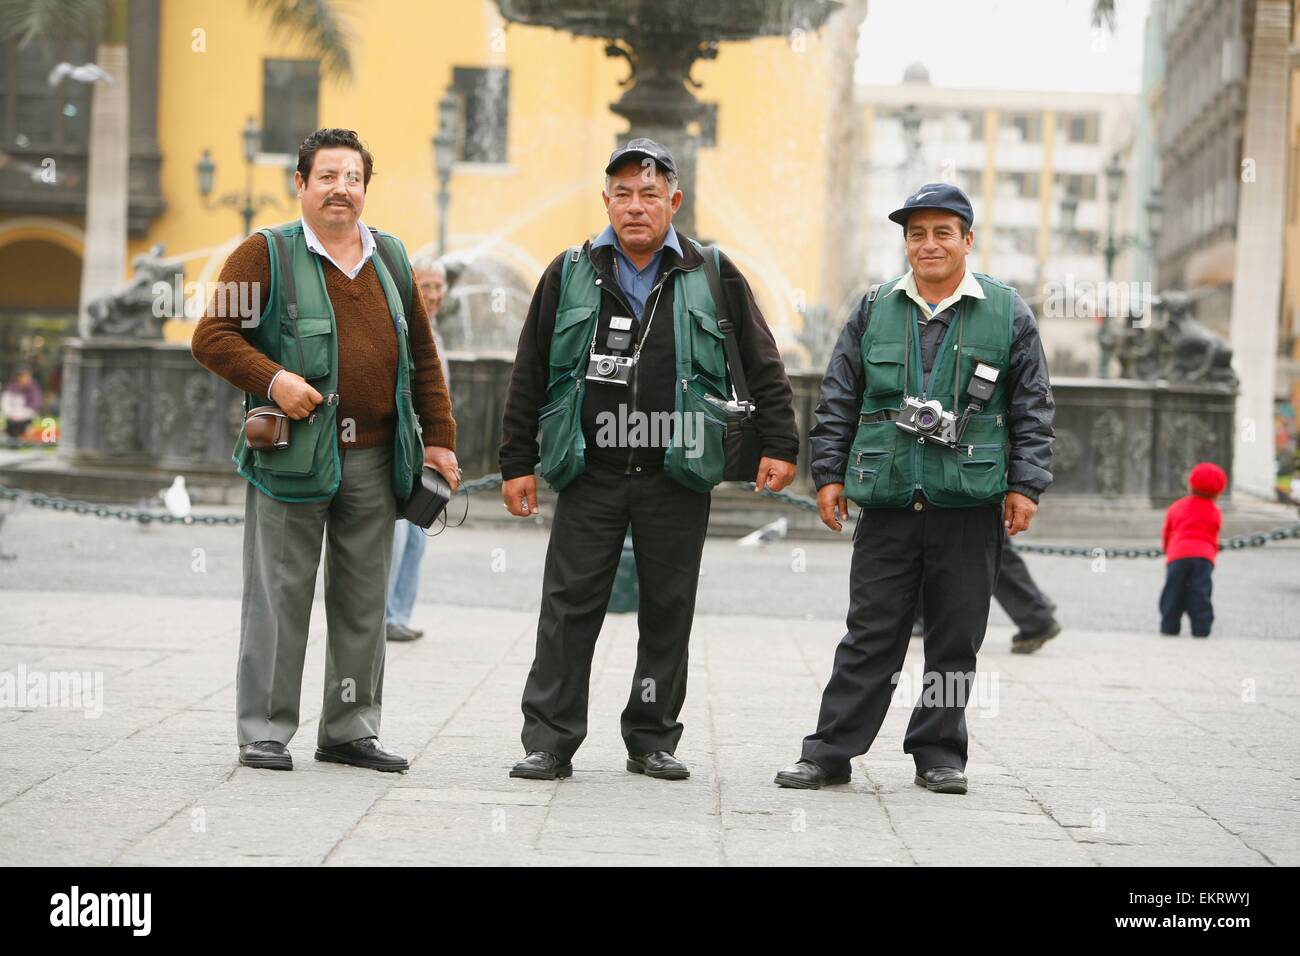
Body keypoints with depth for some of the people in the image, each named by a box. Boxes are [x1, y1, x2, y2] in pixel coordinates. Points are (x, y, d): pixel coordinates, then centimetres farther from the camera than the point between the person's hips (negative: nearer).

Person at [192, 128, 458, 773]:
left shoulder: (391, 258, 15)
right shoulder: (266, 255, 0)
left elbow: (422, 356, 18)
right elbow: (212, 337, -4)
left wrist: (438, 437, 13)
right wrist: (272, 380, -18)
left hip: (375, 458, 5)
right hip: (293, 454, -5)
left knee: (363, 601, 9)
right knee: (280, 597, -1)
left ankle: (350, 730, 18)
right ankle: (264, 733, 7)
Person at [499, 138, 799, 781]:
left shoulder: (713, 277, 5)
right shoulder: (570, 275, 6)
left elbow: (763, 367, 8)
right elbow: (529, 377, 8)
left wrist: (778, 446, 2)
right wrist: (517, 463, 5)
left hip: (677, 477, 0)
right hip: (590, 475, 0)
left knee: (668, 610, 5)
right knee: (569, 607, -3)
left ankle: (653, 739, 16)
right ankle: (549, 740, 2)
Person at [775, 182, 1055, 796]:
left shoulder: (1007, 313, 5)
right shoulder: (874, 310, 10)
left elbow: (1033, 409, 5)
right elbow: (838, 400, 12)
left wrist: (1025, 485, -1)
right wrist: (829, 473, 6)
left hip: (970, 504, -1)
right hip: (888, 503, 1)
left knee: (955, 639, 5)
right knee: (870, 635, 1)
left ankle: (939, 752, 16)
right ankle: (830, 752, 5)